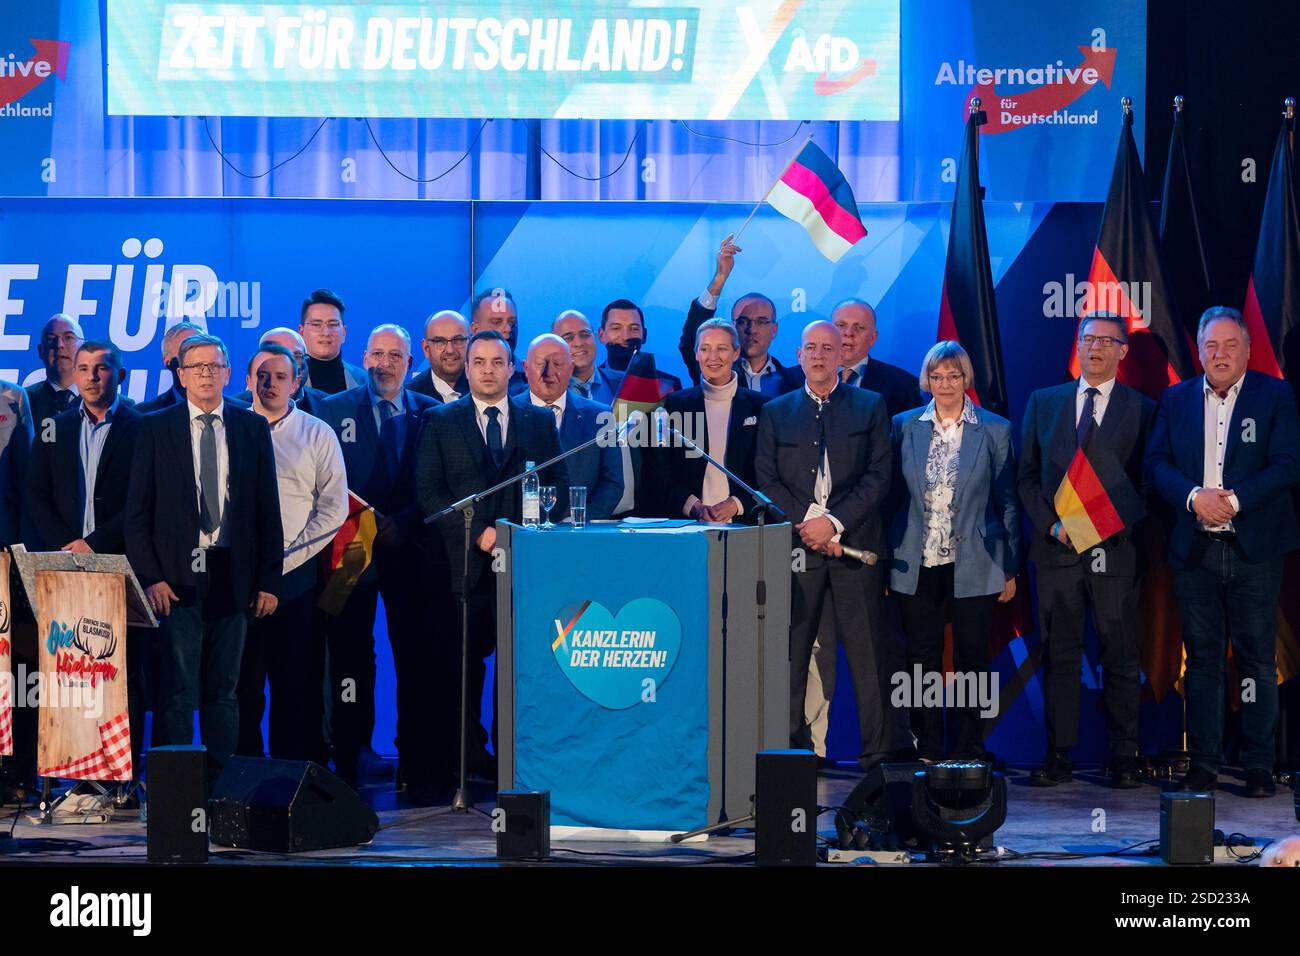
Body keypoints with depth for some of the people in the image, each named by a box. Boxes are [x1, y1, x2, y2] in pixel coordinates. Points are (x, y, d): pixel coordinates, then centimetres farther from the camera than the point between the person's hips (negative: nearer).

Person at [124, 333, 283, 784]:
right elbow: (137, 512, 3)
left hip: (233, 577, 2)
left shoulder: (253, 428, 9)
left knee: (224, 691, 7)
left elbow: (268, 510, 8)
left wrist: (268, 580, 3)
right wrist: (150, 577, -7)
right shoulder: (155, 429, 5)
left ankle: (221, 786, 11)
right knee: (177, 692, -4)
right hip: (177, 577, -2)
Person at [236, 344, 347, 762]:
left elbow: (334, 507, 2)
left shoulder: (318, 434, 7)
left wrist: (286, 558, -7)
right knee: (243, 684, 0)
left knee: (298, 685, -2)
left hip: (298, 575, -1)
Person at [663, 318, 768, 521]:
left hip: (743, 521, -1)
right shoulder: (676, 404, 10)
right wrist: (693, 506, -6)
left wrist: (736, 504, -7)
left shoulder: (759, 406, 8)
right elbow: (663, 470, 8)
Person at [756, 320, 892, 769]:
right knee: (791, 655, -1)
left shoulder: (870, 406, 10)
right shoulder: (775, 412, 14)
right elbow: (766, 481, 7)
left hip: (855, 545, -1)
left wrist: (835, 522, -9)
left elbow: (879, 475, 2)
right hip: (796, 547, 1)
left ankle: (876, 754, 1)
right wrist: (807, 522, -7)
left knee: (867, 654, -3)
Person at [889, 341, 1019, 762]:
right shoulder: (904, 426, 5)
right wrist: (888, 558, 4)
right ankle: (927, 752, 13)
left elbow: (1007, 502, 4)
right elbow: (894, 496, 8)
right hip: (917, 565, 1)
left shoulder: (995, 430, 1)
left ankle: (966, 751, 12)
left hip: (973, 565, -1)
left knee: (971, 660, 3)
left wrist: (1010, 568, 3)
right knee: (922, 660, 5)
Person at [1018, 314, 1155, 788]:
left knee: (1120, 657, 1)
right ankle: (1058, 756, 7)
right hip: (1057, 549, 2)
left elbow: (1148, 483, 4)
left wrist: (1115, 525, -11)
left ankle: (1124, 758, 8)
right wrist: (1052, 525, -4)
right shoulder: (1043, 402, 12)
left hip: (1116, 550, -1)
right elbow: (1027, 476, 10)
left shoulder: (1143, 409, 6)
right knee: (1058, 656, 3)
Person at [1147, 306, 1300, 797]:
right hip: (1195, 550, 2)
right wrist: (1194, 497, -13)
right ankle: (1203, 764, 12)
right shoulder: (1175, 399, 10)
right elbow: (1157, 462, 4)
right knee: (1202, 658, 6)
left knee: (1257, 658, 1)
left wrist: (1234, 499, -17)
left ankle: (1259, 765, 8)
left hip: (1255, 549, -2)